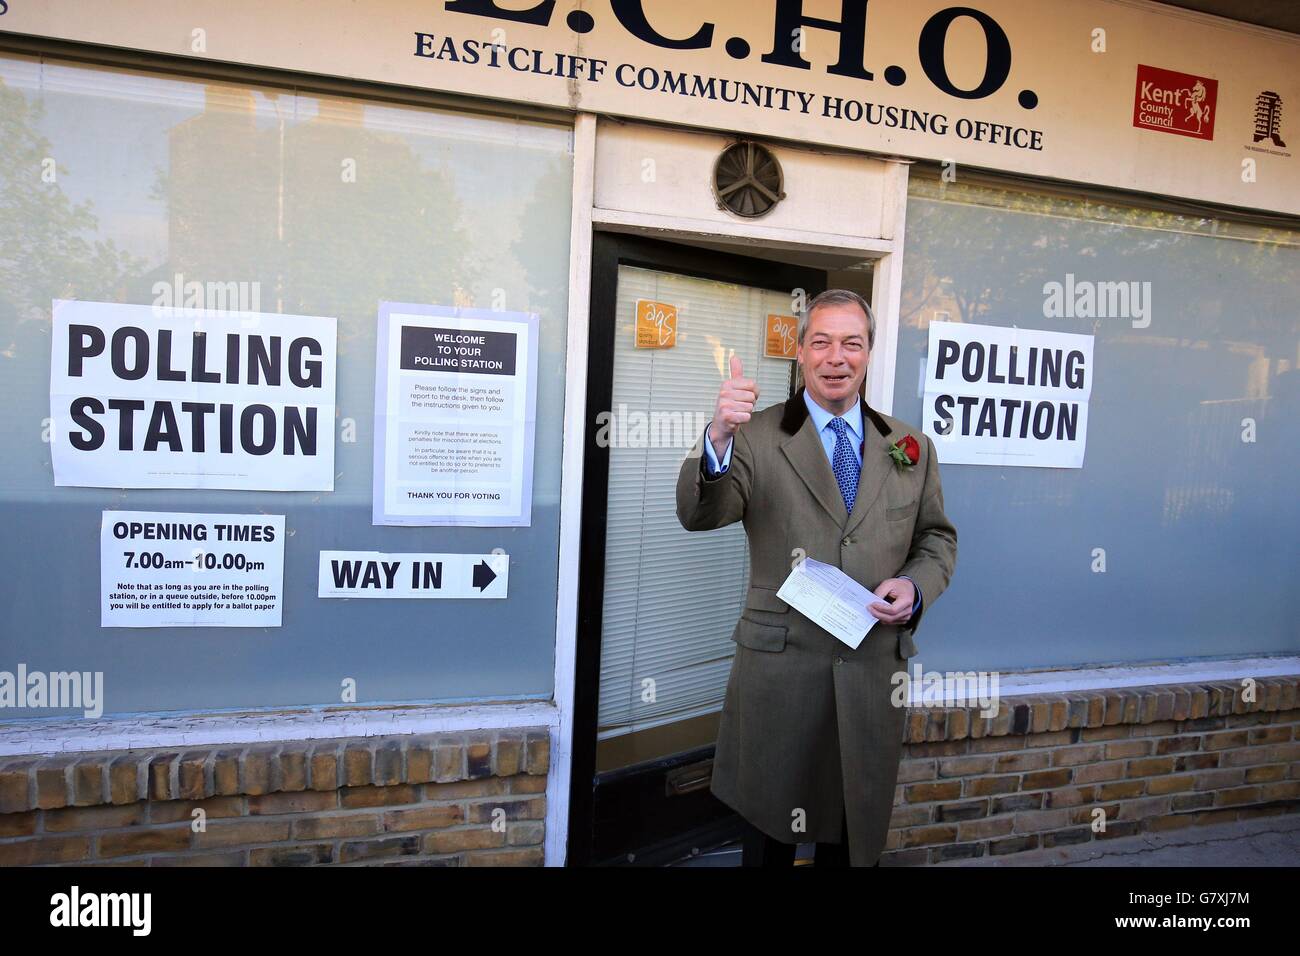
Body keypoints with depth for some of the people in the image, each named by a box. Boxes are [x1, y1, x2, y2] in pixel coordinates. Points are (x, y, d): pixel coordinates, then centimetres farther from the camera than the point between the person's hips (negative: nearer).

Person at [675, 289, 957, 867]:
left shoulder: (911, 448, 7)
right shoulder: (758, 437, -4)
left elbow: (937, 538, 13)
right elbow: (699, 515, -18)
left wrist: (916, 586, -9)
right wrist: (717, 440, -37)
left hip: (873, 672, 3)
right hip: (778, 669, -2)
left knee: (855, 840, 19)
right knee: (770, 837, 15)